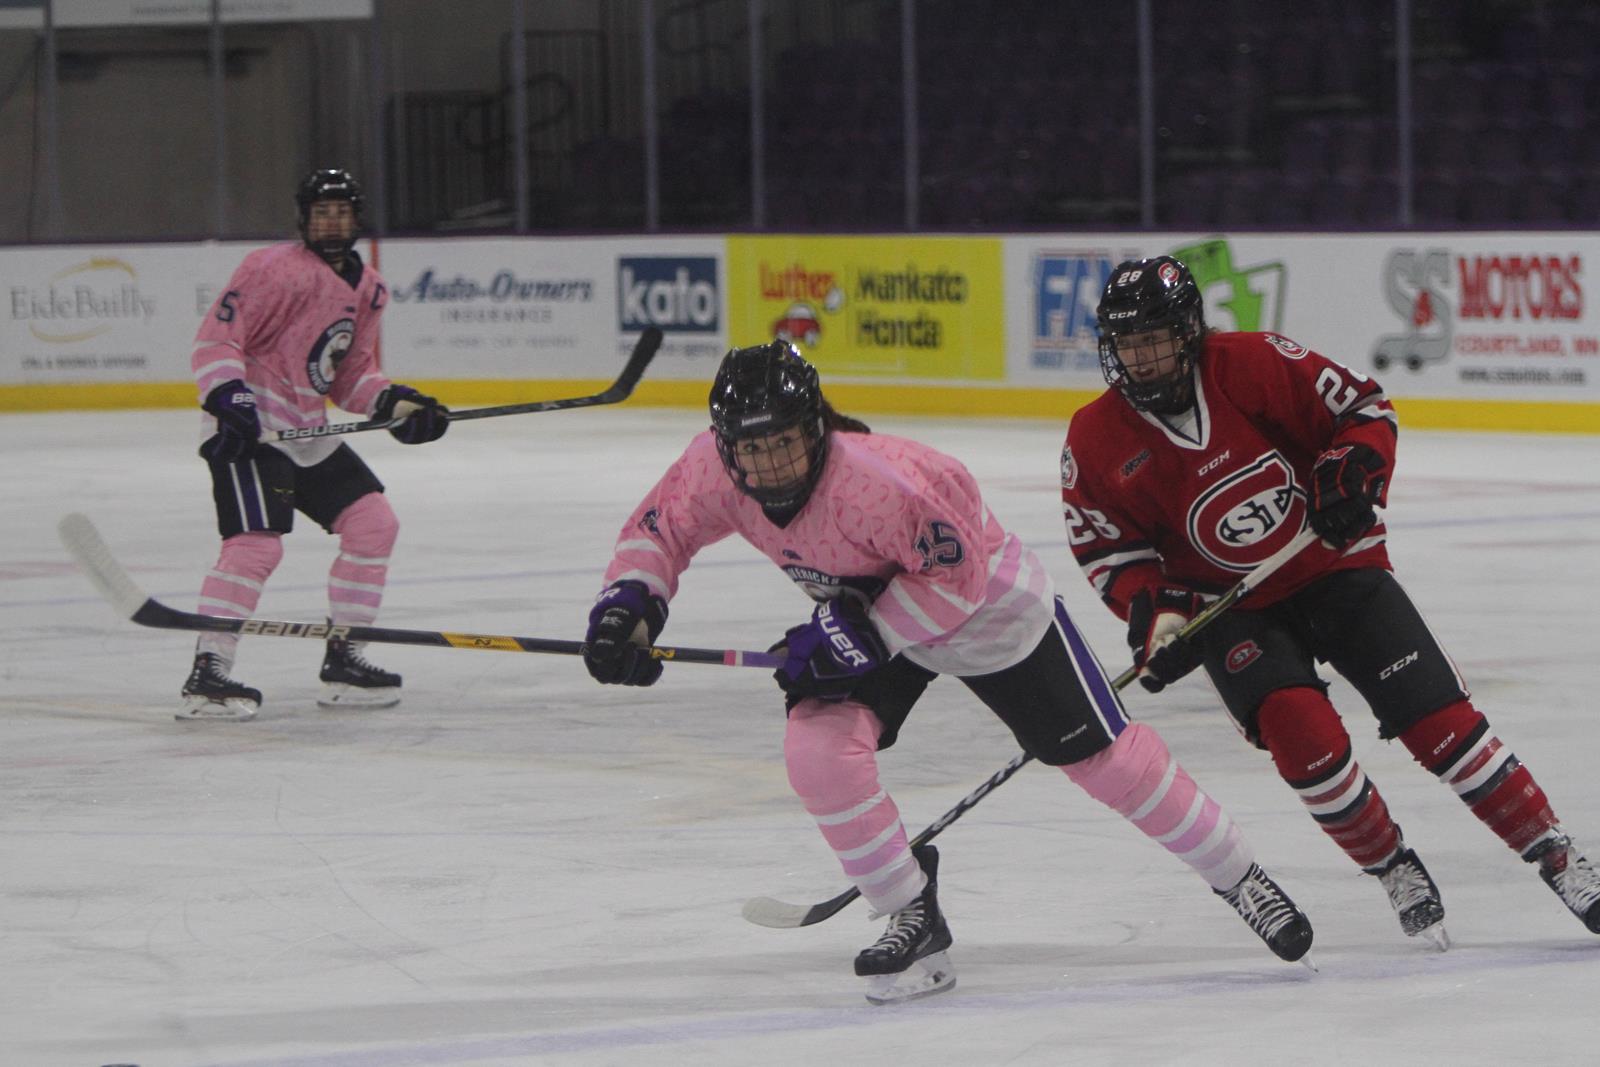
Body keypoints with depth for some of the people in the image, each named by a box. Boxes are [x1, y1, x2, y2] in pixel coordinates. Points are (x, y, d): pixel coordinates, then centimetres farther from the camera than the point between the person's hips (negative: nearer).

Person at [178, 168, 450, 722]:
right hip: (249, 426, -9)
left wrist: (396, 404, 4)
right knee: (257, 542, -21)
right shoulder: (276, 268, -14)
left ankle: (343, 662, 16)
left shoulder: (368, 290, 13)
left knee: (374, 524, 8)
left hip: (307, 430, 9)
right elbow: (216, 337, -16)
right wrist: (228, 399, -27)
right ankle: (207, 676, -22)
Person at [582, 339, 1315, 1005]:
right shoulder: (715, 470, -23)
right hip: (866, 614, 5)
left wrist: (862, 635, -33)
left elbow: (957, 574, -31)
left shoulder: (875, 478, -41)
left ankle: (1236, 875, 22)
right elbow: (658, 531, -7)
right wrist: (628, 601, -26)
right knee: (817, 749, -18)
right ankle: (913, 919, 0)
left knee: (1100, 753, 1)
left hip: (987, 600, -5)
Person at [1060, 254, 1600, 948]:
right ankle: (1397, 874, -4)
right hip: (1232, 608, 1)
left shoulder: (1254, 365, -14)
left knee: (1439, 719, -10)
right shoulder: (1097, 442, -9)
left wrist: (1353, 474, -23)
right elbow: (1108, 550, -1)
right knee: (1299, 731, -25)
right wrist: (1155, 610, -17)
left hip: (1335, 568, -1)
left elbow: (1365, 409, -5)